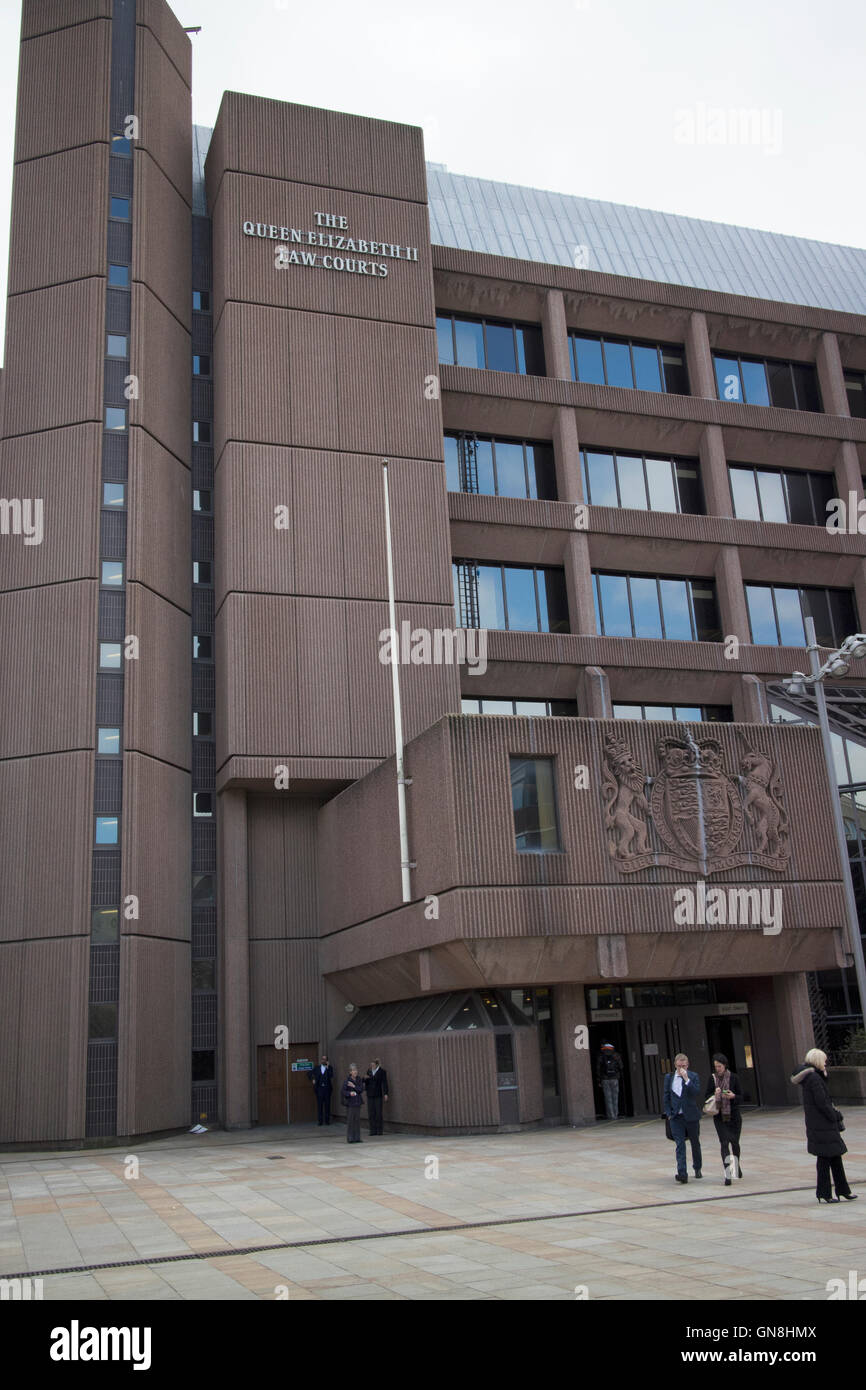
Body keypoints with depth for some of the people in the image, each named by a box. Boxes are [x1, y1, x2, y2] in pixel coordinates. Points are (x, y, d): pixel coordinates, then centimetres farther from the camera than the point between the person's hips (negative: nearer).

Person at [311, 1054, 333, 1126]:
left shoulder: (329, 1068, 4)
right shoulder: (317, 1068, 10)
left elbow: (331, 1076, -12)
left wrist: (327, 1067, -15)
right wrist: (313, 1079, 4)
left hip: (327, 1088, -1)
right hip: (319, 1088, 1)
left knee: (327, 1104, 1)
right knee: (319, 1105, 1)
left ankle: (327, 1120, 7)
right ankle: (320, 1120, 5)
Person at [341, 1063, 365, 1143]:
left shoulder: (359, 1080, 5)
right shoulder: (347, 1080, -8)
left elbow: (362, 1089, -3)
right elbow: (342, 1091, -13)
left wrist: (354, 1086, -15)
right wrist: (349, 1093, -28)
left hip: (357, 1103, 5)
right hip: (350, 1103, -4)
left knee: (357, 1120, 7)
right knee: (350, 1120, -3)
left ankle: (357, 1138, 13)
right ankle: (350, 1138, 4)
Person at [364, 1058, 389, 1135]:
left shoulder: (382, 1071, -3)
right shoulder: (369, 1071, 11)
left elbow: (384, 1083, -6)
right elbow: (366, 1082, 17)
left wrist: (385, 1094, -12)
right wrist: (365, 1078, -6)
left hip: (378, 1095, -4)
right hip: (370, 1094, 4)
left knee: (378, 1112, -4)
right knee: (371, 1113, 2)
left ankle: (380, 1130, 3)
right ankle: (373, 1130, 6)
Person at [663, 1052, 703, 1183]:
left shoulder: (694, 1076, -2)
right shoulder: (669, 1077, 4)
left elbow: (697, 1093, -16)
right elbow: (666, 1097, 9)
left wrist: (687, 1079, -23)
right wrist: (669, 1113, 1)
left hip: (691, 1116, 0)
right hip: (676, 1117, 0)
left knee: (695, 1143, 13)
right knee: (680, 1144, -10)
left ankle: (697, 1169, 33)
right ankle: (682, 1173, -16)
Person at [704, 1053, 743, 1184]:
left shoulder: (734, 1077, -3)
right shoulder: (712, 1078, 0)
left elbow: (741, 1098, 0)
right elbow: (707, 1096, 3)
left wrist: (733, 1096, -21)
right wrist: (715, 1095, -18)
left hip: (734, 1115, 0)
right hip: (719, 1115, 0)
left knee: (734, 1142, 9)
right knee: (724, 1143, -11)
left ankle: (737, 1165, 38)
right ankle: (728, 1174, -13)